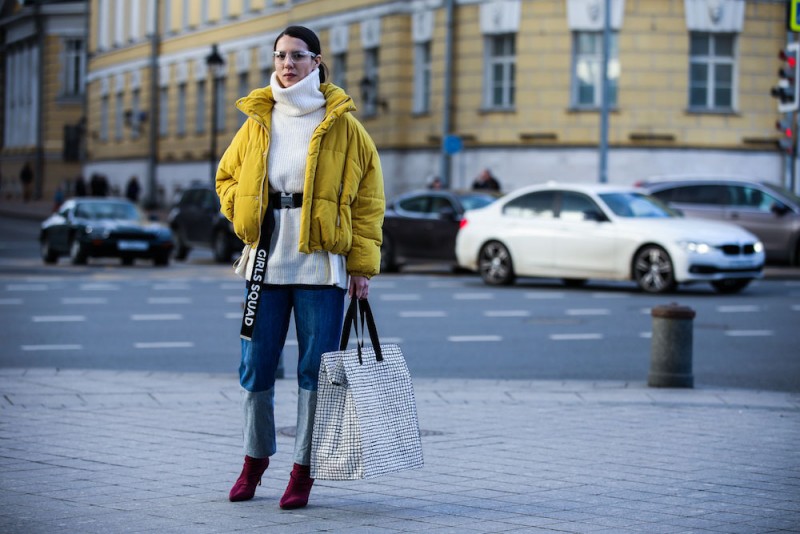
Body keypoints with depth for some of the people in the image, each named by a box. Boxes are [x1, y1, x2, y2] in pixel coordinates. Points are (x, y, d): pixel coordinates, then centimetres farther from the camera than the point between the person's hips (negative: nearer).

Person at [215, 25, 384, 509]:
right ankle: (256, 456, 25)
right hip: (267, 262, 3)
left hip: (321, 264, -3)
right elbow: (227, 175, 23)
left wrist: (363, 264, -6)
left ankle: (304, 469, 10)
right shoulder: (258, 121, 10)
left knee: (315, 370, 0)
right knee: (256, 366, 6)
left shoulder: (342, 125, -1)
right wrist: (246, 219, 4)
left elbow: (368, 197, -1)